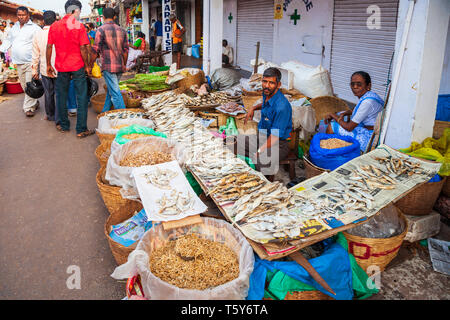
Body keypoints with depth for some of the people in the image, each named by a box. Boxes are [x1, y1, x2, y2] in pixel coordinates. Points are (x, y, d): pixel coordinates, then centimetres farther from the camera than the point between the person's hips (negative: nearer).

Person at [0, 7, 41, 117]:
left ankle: (29, 107, -1)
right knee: (24, 86, 11)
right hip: (18, 62, 6)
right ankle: (34, 102, 25)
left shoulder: (35, 28, -4)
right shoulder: (14, 28, 16)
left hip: (30, 62, -6)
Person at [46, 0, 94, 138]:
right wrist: (87, 66, -2)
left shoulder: (54, 26, 4)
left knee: (61, 96, 15)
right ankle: (81, 130, 1)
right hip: (77, 66, -4)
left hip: (61, 66, 4)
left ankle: (64, 125, 23)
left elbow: (49, 47, 5)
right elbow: (83, 48, -11)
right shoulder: (79, 26, -7)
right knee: (81, 98, 1)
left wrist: (48, 65, 13)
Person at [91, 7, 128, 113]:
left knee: (115, 94, -6)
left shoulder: (101, 30, -7)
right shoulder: (121, 30, 8)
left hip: (108, 66, -6)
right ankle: (105, 112, 29)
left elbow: (96, 51, -8)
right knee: (110, 90, 19)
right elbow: (125, 50, 11)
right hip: (120, 66, 6)